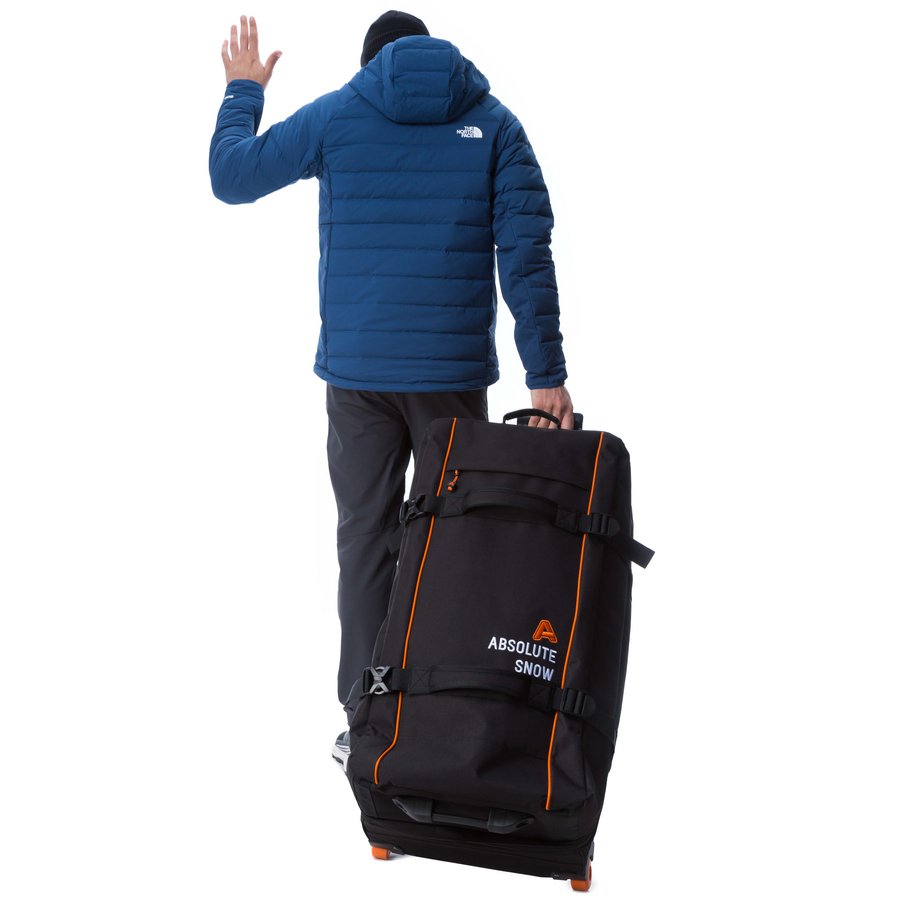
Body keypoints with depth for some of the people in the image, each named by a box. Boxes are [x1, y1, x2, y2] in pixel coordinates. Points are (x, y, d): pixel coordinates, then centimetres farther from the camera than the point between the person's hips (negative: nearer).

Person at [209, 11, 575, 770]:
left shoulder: (336, 116, 3)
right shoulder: (493, 123, 3)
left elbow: (231, 175, 12)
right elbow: (526, 254, -6)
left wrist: (243, 90, 28)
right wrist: (546, 374, -7)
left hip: (357, 373, 0)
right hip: (455, 371, 0)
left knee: (365, 540, 8)